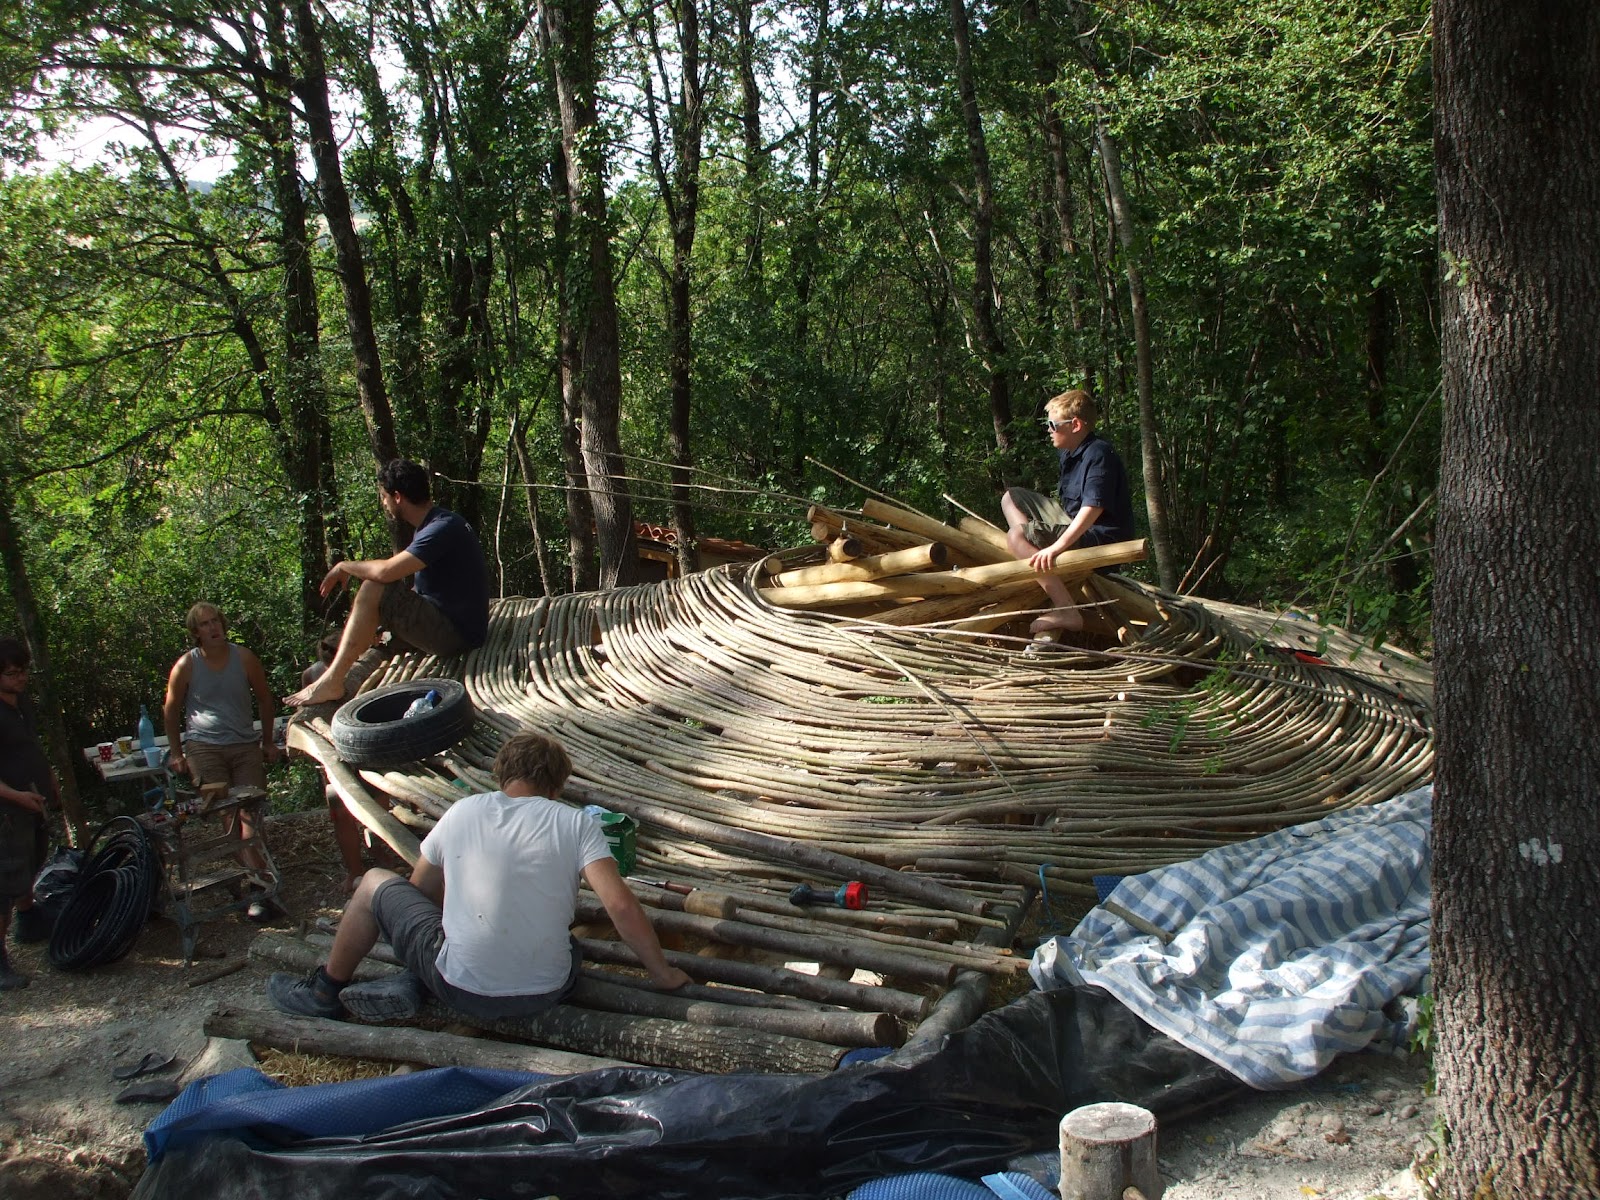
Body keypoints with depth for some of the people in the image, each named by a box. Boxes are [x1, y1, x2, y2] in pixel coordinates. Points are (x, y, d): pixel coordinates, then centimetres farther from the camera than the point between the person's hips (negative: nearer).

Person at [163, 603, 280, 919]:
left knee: (251, 814, -8)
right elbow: (171, 711, 10)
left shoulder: (244, 658, 4)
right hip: (204, 748, -2)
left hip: (245, 745, 2)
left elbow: (264, 699, 16)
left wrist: (268, 741, 16)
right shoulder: (186, 665, -1)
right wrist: (176, 753, 10)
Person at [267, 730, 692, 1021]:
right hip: (548, 993, -1)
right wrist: (661, 972, 0)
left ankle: (325, 991, 35)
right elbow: (620, 905, -13)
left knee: (375, 883, 20)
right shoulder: (576, 823, -3)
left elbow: (422, 890, 18)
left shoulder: (463, 811, 3)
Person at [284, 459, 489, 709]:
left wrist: (345, 567, -10)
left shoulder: (443, 528, -19)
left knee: (373, 590, -21)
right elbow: (417, 593, 19)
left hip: (457, 632, -11)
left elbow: (386, 571, -29)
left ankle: (331, 682, -20)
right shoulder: (430, 527, 14)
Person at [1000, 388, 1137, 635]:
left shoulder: (1098, 454, -21)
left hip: (1101, 538, -11)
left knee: (1017, 536, -28)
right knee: (1011, 498, 16)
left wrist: (1057, 546, -39)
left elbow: (1093, 508, -32)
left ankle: (1067, 611, -28)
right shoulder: (1070, 452, 9)